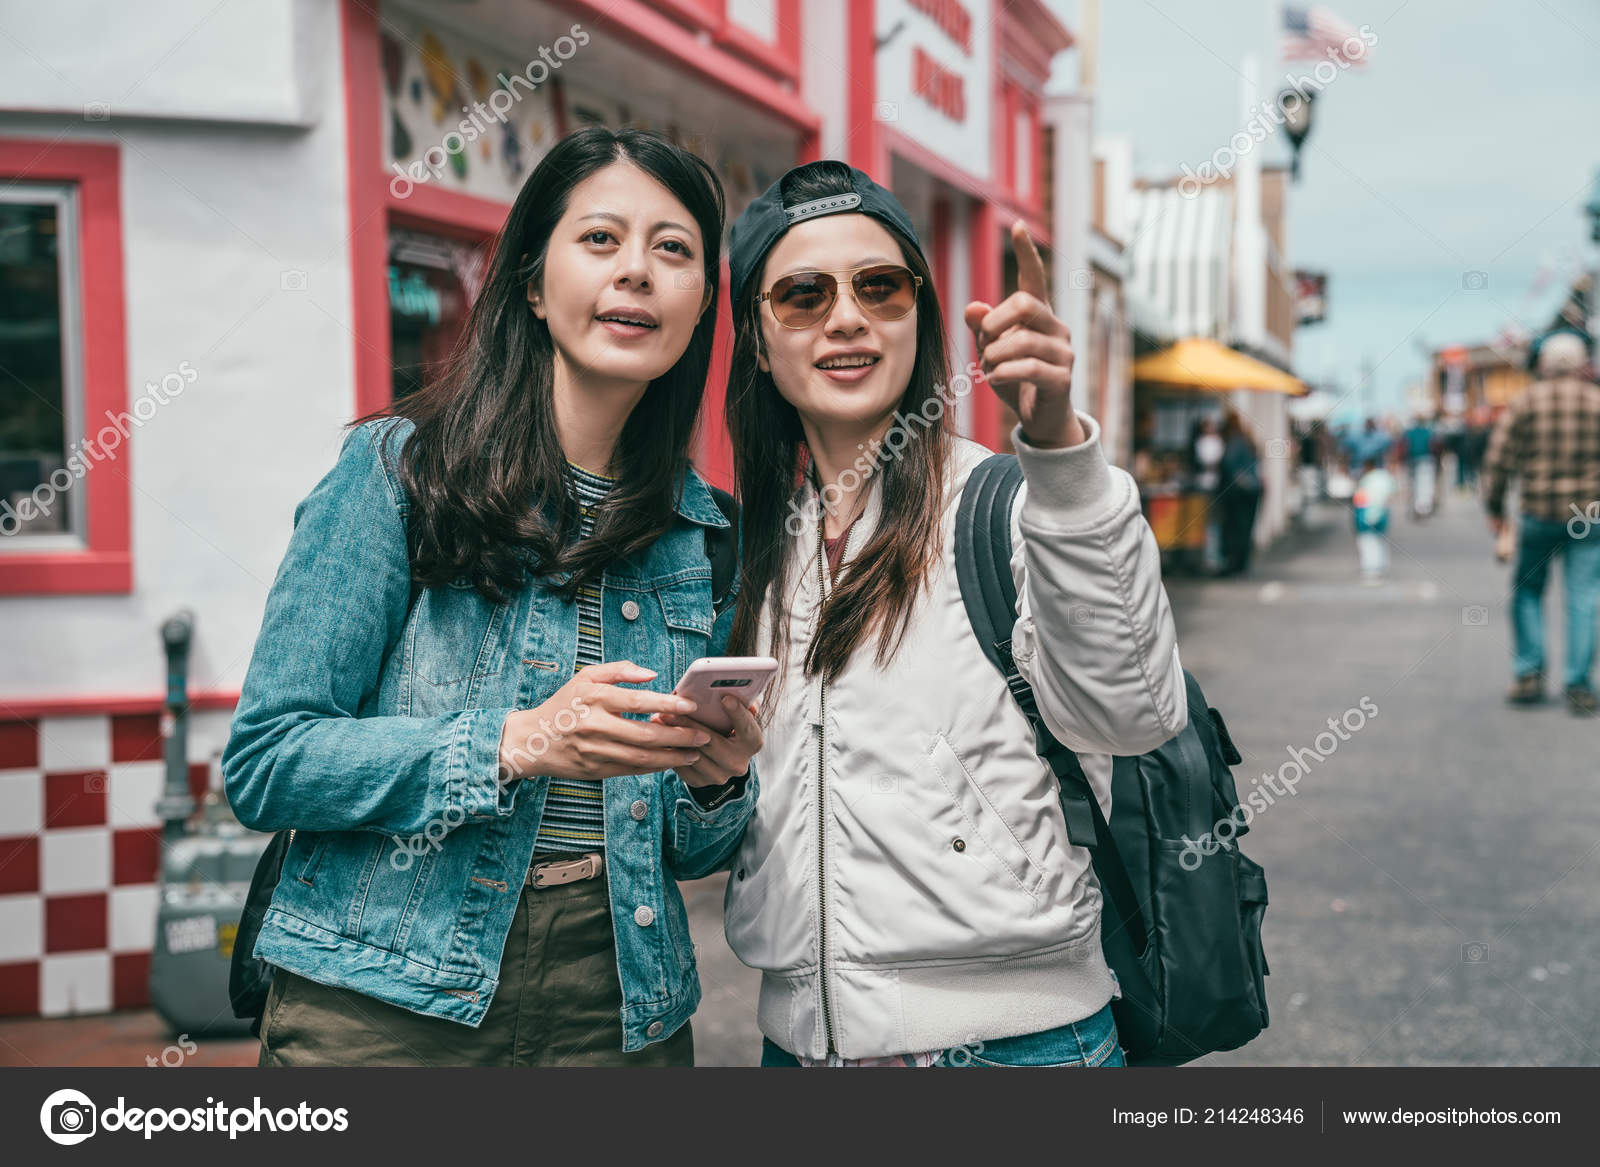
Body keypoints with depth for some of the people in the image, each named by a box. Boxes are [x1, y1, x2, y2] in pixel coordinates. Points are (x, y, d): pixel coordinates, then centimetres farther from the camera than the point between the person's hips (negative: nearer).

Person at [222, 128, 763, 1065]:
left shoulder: (705, 536, 5)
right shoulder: (399, 469, -7)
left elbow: (692, 854, 12)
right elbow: (265, 762, -11)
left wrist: (717, 782, -11)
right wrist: (515, 743, -22)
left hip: (621, 1012, 4)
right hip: (387, 1007, -3)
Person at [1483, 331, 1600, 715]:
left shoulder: (1525, 403, 0)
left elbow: (1498, 459, -3)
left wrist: (1495, 507, 6)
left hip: (1538, 513, 0)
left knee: (1528, 591, 15)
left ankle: (1529, 673, 7)